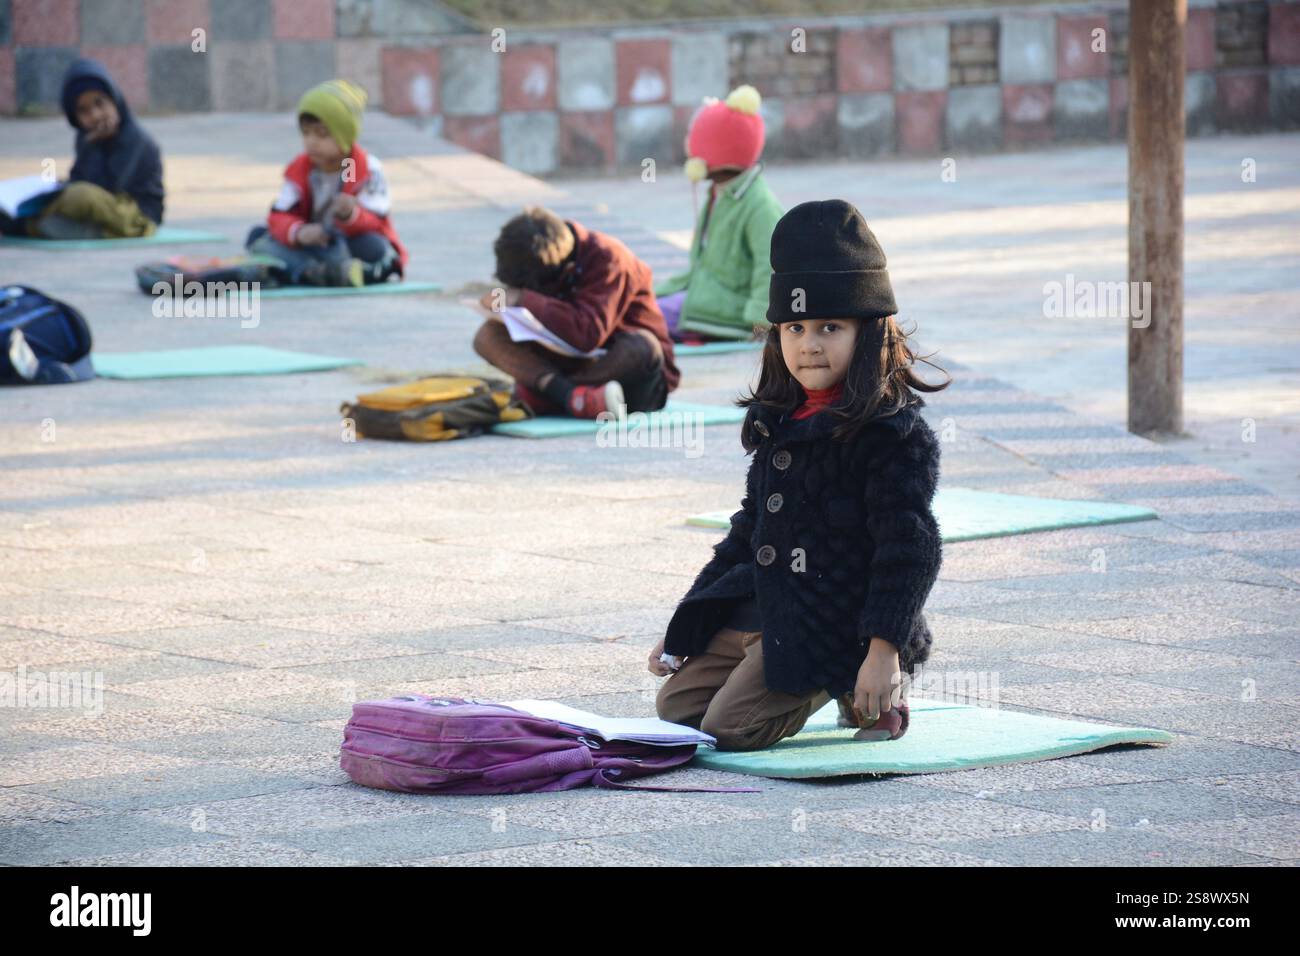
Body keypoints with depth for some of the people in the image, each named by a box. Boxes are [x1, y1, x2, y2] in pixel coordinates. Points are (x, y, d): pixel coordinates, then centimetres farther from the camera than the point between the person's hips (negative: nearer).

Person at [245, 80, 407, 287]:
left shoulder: (369, 169, -13)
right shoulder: (298, 169, -1)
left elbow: (375, 225, -20)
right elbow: (279, 217, -10)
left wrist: (351, 215, -43)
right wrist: (298, 232, -34)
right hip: (315, 244, 5)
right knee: (258, 237, -13)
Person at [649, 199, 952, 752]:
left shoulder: (893, 432, -14)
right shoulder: (778, 420, 11)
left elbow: (908, 548, -18)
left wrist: (884, 649, -27)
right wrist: (684, 630, 17)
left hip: (833, 623, -9)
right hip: (757, 612, 9)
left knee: (730, 728, -18)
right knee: (676, 707, 7)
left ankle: (863, 693, 4)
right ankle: (815, 683, 16)